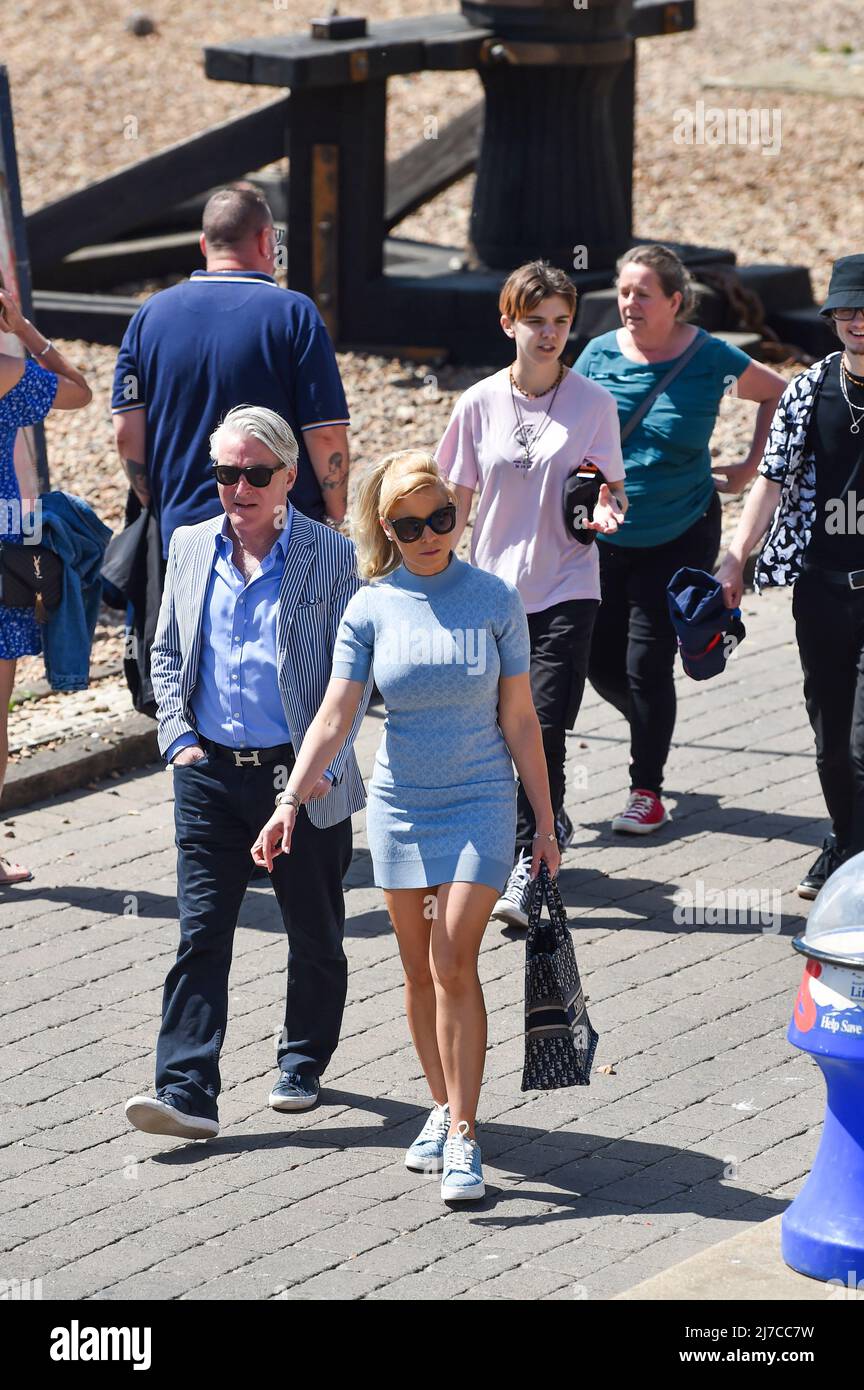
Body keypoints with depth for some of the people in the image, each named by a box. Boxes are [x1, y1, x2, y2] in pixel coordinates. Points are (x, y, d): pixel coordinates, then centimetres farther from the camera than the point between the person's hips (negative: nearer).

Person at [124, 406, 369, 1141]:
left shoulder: (331, 556, -6)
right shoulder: (190, 547, 6)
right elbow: (166, 652, 14)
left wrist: (325, 764, -13)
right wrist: (178, 737, 1)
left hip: (303, 777, -2)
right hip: (211, 774, 2)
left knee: (315, 935, 11)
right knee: (201, 932, -6)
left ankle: (304, 1064, 31)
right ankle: (187, 1091, -10)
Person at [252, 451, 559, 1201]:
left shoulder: (494, 599, -5)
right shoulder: (372, 608, -2)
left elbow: (519, 718, 0)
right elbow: (334, 715, -7)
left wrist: (545, 822, 1)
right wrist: (291, 801, -19)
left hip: (480, 802, -2)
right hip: (401, 803, 2)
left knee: (454, 962, -12)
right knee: (420, 969, 10)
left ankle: (463, 1135, -10)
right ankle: (444, 1107, 26)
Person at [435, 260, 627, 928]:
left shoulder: (594, 402, -1)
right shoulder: (479, 405, 2)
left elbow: (615, 489, 5)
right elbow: (457, 501, 9)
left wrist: (607, 508, -18)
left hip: (566, 590, -2)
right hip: (495, 590, 2)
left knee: (545, 730, -13)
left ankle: (526, 866, -8)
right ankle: (550, 824, 36)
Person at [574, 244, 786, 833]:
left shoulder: (711, 359, -8)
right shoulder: (601, 354, -4)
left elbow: (779, 393, 9)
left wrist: (749, 468, 3)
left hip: (678, 537, -3)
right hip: (605, 537, 3)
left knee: (648, 662, -4)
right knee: (600, 661, 5)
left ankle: (648, 790, 11)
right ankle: (654, 728, 36)